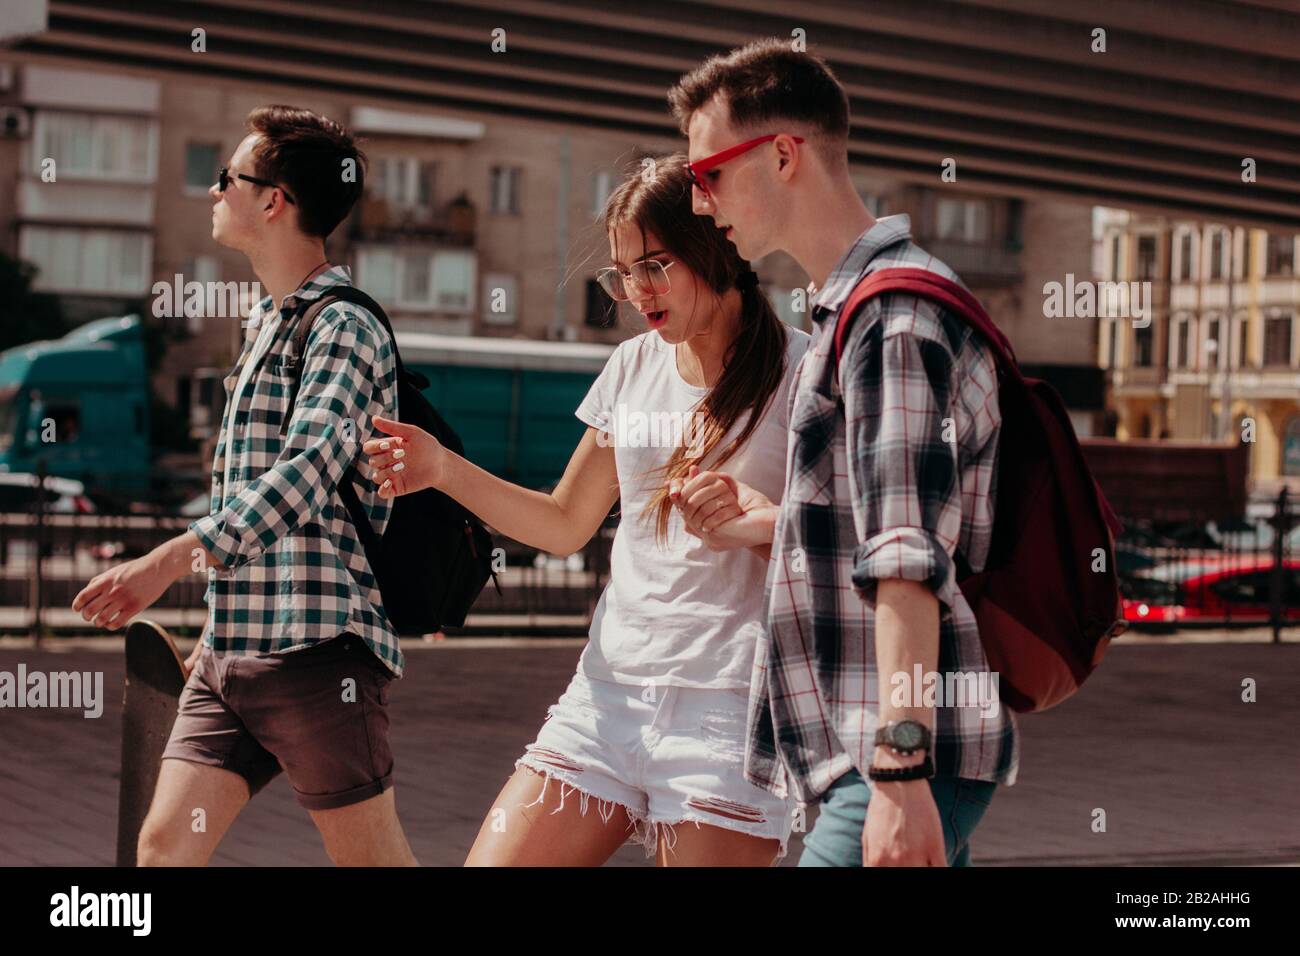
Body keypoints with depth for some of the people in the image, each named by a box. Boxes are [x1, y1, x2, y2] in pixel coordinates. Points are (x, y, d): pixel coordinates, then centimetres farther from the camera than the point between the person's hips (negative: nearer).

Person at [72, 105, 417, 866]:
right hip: (231, 652, 9)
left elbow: (306, 474, -25)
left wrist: (170, 560, -34)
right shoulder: (270, 325, 20)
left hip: (318, 647, -9)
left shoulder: (343, 326, -11)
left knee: (373, 857, -2)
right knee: (164, 843, 2)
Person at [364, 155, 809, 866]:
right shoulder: (634, 367, 14)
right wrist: (444, 469, 6)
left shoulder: (798, 374, -3)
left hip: (729, 704, -5)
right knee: (492, 862, -4)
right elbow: (565, 524, 20)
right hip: (609, 688, 5)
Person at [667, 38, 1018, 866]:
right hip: (902, 751, 10)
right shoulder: (849, 307, 20)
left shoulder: (893, 310, -12)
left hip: (914, 756, -10)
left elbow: (911, 564, -21)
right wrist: (775, 525, 10)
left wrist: (899, 771, -26)